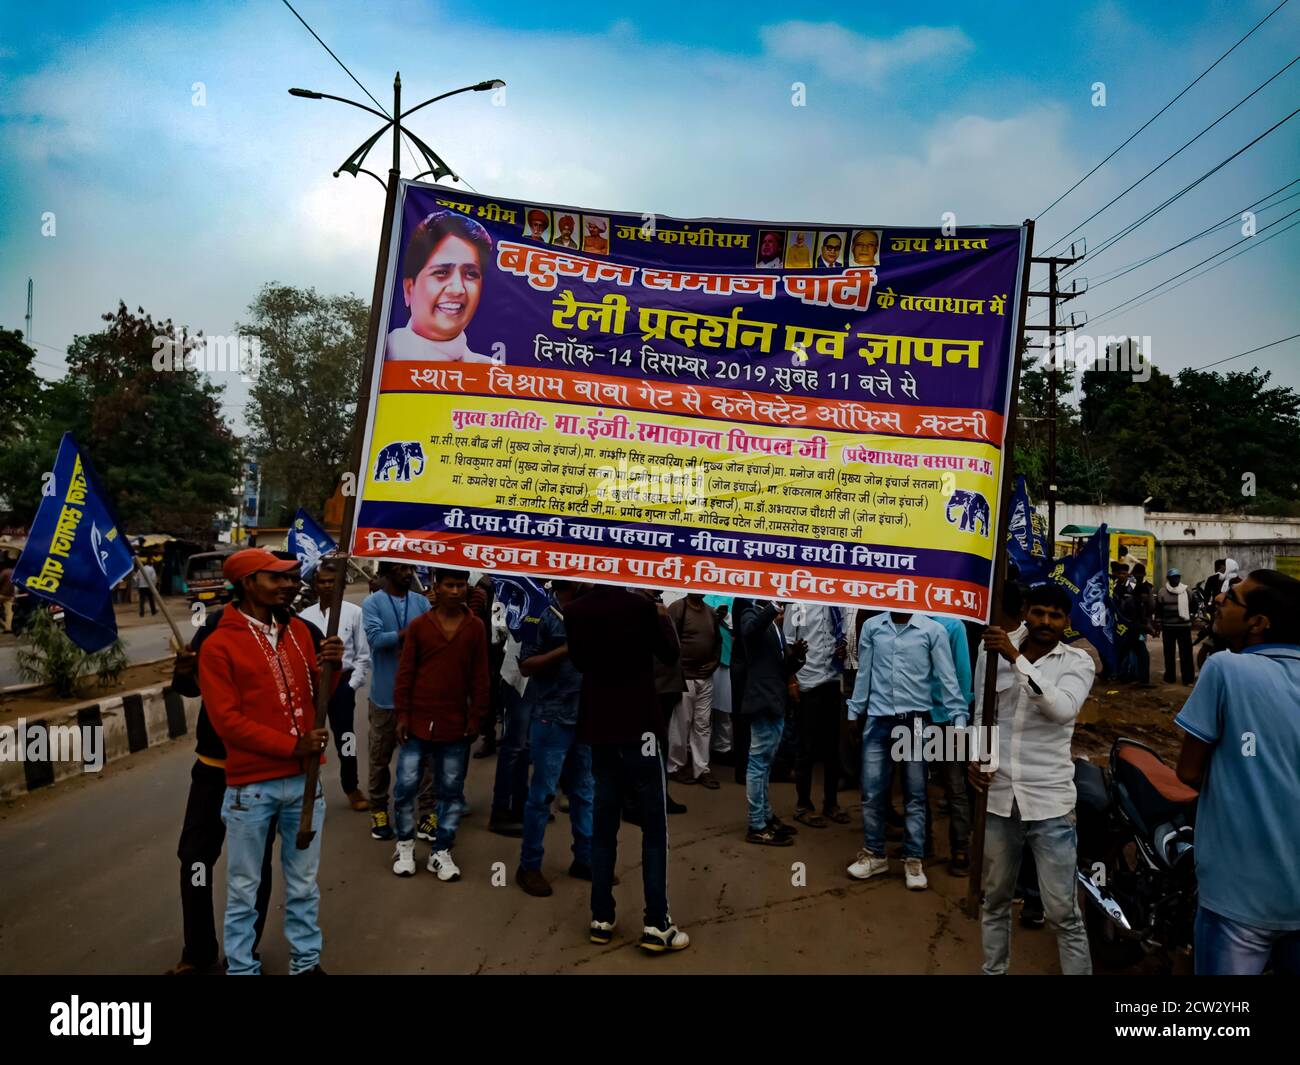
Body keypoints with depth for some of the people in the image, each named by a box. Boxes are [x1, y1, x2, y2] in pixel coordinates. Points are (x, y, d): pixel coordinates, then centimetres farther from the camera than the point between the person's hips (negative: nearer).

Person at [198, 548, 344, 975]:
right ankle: (241, 968, 26)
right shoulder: (218, 645, -9)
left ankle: (306, 960, 32)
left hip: (304, 779, 5)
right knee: (244, 888, 10)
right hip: (251, 785, -4)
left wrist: (331, 667, -12)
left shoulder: (298, 630, 6)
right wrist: (291, 746, -17)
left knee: (304, 882, 17)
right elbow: (227, 721, -13)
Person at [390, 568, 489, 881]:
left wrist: (476, 717, 0)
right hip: (418, 720, -1)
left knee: (451, 790, 7)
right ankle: (405, 844, 25)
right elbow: (405, 672, 1)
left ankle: (441, 851, 20)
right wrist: (402, 714, -3)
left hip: (456, 723, 1)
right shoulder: (419, 625, -1)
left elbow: (479, 677, 3)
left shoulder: (476, 627, 1)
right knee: (406, 785, 4)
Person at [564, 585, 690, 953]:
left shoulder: (575, 612, 0)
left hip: (598, 727, 5)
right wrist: (663, 616, 15)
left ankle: (601, 919, 15)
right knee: (654, 828, 2)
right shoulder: (639, 604, -14)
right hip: (638, 726, -4)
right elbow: (670, 653, 1)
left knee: (604, 824, 12)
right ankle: (656, 925, 3)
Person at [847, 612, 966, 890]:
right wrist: (853, 713, 10)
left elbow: (947, 677, -2)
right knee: (872, 791, 7)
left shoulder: (933, 630, -4)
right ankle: (874, 853, 24)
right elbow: (864, 674, 8)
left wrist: (958, 717, -8)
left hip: (915, 720, -2)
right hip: (878, 719, 2)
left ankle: (913, 859, 20)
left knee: (915, 794, 8)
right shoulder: (872, 627, 3)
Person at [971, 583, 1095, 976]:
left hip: (1049, 801, -3)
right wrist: (974, 757, -2)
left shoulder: (1078, 662, -4)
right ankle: (993, 971, 34)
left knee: (1063, 913, 1)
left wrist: (1016, 658, -29)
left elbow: (1062, 708, -24)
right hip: (998, 796, 3)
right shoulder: (993, 652, 4)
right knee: (995, 901, 17)